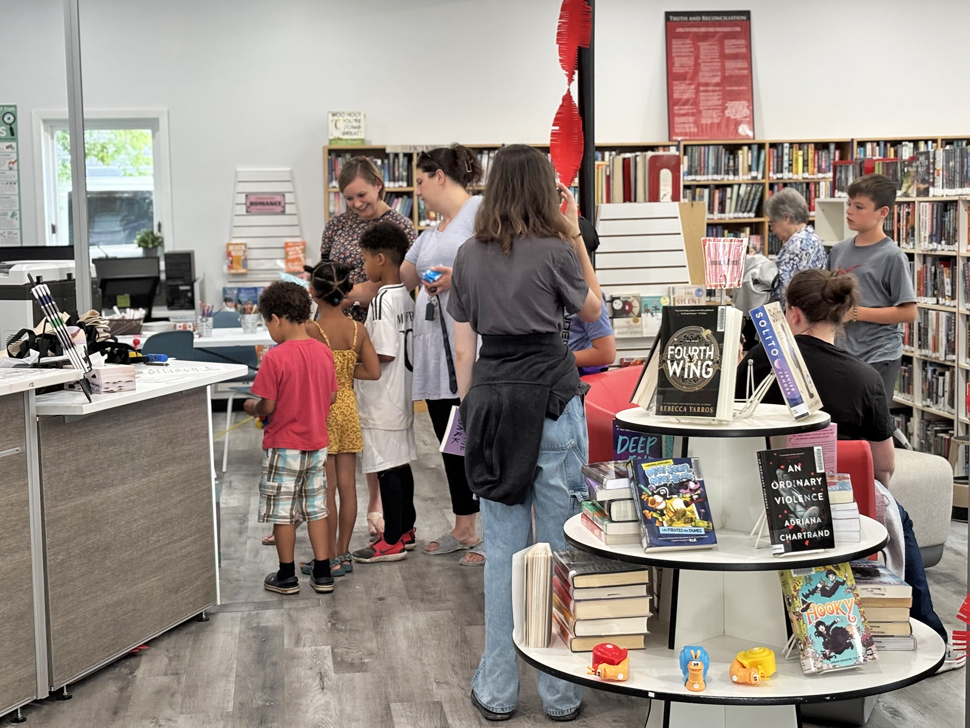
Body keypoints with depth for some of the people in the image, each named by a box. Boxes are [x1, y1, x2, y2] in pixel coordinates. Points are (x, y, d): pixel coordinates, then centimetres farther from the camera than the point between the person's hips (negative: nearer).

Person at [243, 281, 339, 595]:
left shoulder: (275, 358, -19)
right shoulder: (324, 352, -1)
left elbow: (268, 407, -17)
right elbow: (332, 398, 6)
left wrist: (251, 407, 4)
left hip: (283, 446, -6)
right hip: (317, 443, 6)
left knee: (282, 511, 7)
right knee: (316, 508, 14)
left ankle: (286, 576, 15)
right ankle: (322, 573, 17)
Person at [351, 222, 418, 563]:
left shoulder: (383, 299, -19)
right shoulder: (405, 296, 8)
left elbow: (384, 354, -23)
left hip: (382, 398, -9)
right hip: (401, 394, 9)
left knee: (387, 468, -3)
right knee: (400, 463, 17)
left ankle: (392, 542, 4)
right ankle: (406, 529, 27)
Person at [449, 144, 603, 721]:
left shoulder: (470, 256, 5)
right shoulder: (554, 250, -7)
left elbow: (463, 348, 8)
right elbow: (593, 310, 12)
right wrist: (575, 235, 11)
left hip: (491, 405, 4)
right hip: (551, 404, -3)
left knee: (503, 552, 9)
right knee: (560, 549, 6)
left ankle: (497, 692, 16)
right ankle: (561, 694, 13)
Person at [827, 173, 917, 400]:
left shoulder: (892, 256, -9)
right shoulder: (839, 250, 9)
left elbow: (908, 313, -12)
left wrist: (855, 313, -15)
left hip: (878, 358, -6)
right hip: (841, 355, 6)